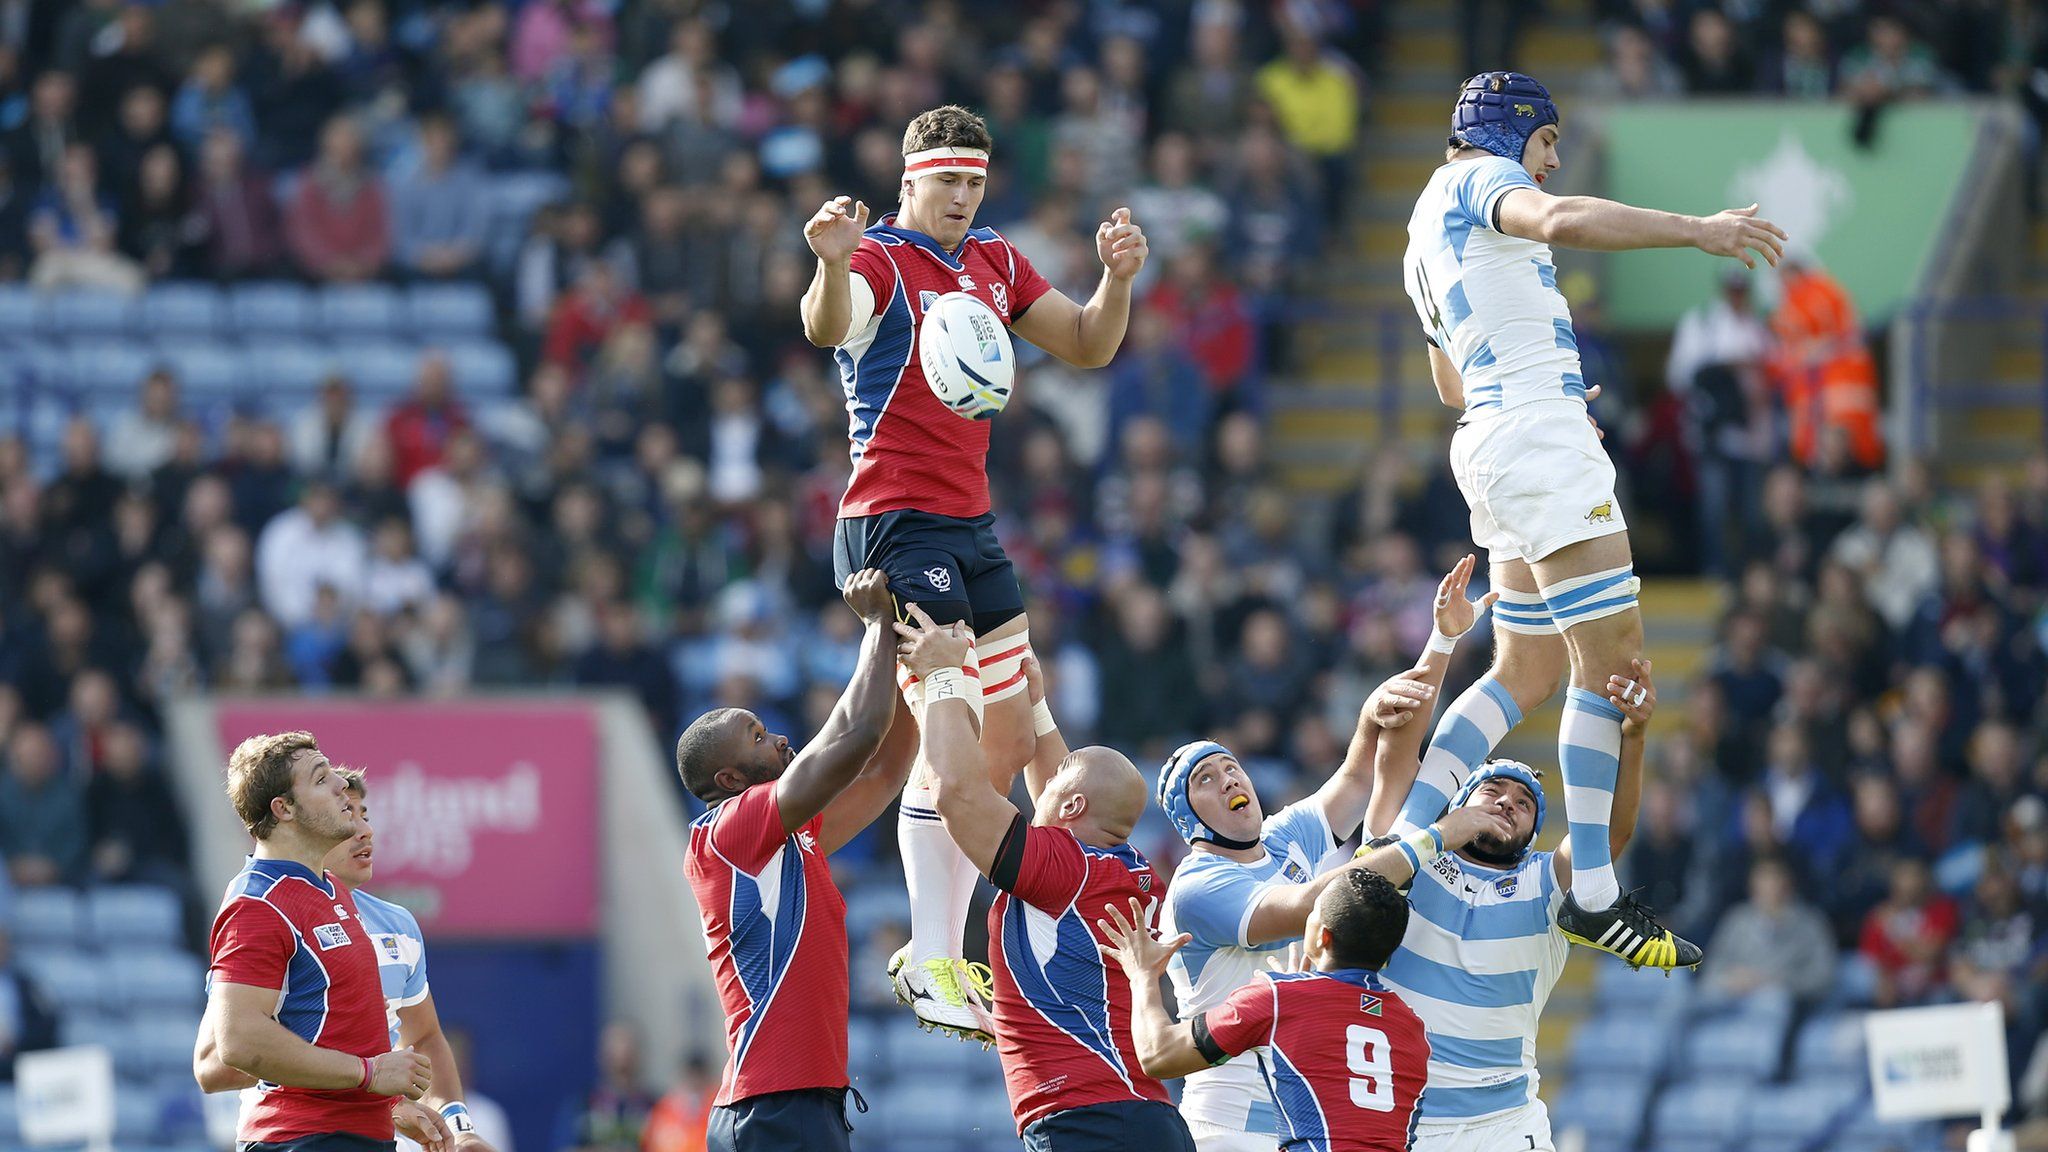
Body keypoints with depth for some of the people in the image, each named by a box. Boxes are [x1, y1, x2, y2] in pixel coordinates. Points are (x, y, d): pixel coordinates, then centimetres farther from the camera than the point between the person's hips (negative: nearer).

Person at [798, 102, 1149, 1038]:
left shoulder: (994, 262, 13)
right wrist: (831, 267, -55)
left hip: (970, 524, 9)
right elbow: (826, 327, -32)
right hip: (895, 526, -9)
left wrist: (1118, 280, -4)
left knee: (1007, 743, 11)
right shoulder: (878, 260, -11)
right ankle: (932, 967, -15)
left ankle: (931, 949, 20)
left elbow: (1085, 346, 17)